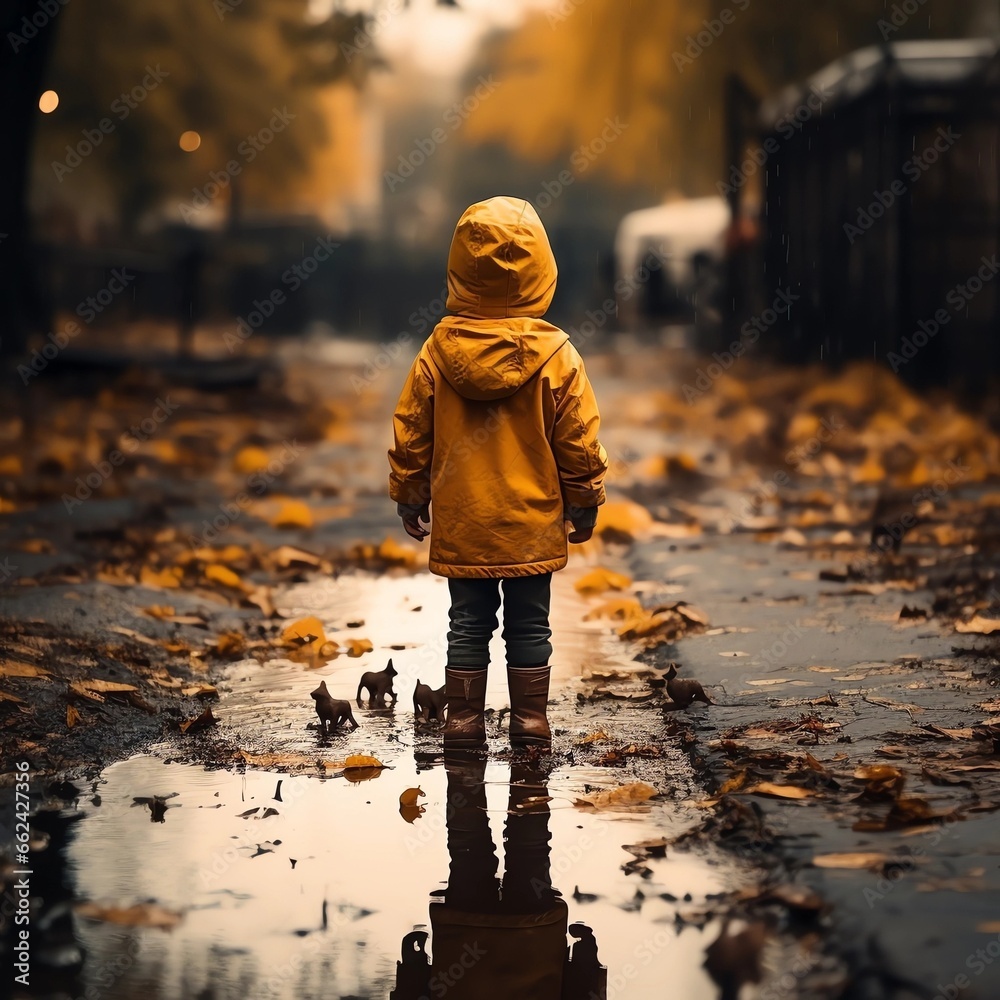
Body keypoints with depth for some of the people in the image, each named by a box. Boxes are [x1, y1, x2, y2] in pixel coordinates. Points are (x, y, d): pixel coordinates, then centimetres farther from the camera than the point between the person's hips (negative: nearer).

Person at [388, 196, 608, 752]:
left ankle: (464, 722, 13)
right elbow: (580, 440, -4)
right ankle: (530, 722, 14)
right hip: (532, 522, -1)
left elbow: (411, 435, 1)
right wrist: (585, 502, 9)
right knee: (529, 624, 10)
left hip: (461, 523, 1)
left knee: (469, 624, 10)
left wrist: (410, 497, 15)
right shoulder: (556, 356, -10)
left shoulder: (438, 353, -6)